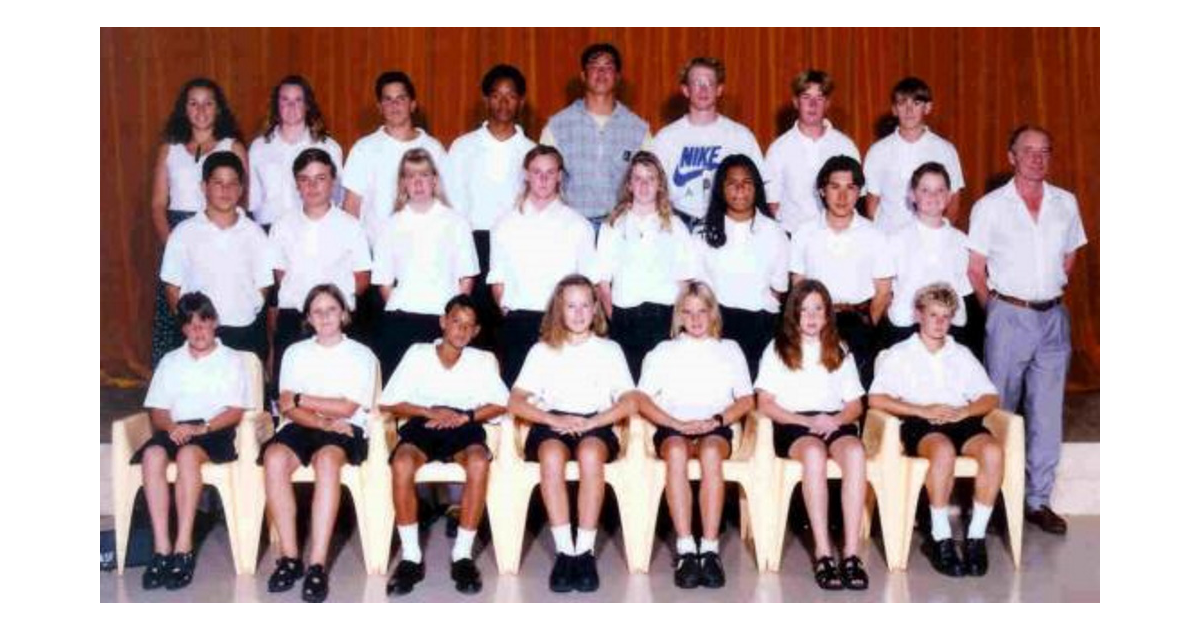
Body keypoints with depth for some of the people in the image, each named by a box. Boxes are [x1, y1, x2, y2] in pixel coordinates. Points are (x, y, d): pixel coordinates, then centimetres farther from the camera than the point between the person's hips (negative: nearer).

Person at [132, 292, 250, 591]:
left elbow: (235, 411, 1)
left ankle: (183, 548, -37)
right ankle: (162, 548, -35)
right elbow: (157, 410, 14)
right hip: (175, 429, 3)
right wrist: (171, 427, -8)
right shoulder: (170, 361, 23)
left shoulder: (231, 360, 13)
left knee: (188, 453, -37)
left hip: (215, 431, -3)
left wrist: (201, 428, -14)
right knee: (152, 454, -32)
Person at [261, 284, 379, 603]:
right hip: (302, 427, 3)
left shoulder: (361, 355, 10)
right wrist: (323, 421, -12)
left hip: (345, 431, -2)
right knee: (274, 457, -32)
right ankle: (290, 556, -26)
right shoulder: (295, 352, 17)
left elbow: (347, 408, -3)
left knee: (327, 458, -37)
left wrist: (300, 399, -1)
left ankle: (317, 564, -39)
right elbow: (288, 408, 5)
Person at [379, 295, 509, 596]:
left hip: (465, 427, 0)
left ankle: (463, 554, -24)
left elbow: (501, 404, 5)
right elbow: (388, 403, 4)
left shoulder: (483, 360, 11)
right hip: (423, 423, 0)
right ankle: (410, 556, -23)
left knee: (479, 461, -35)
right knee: (402, 462, -35)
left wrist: (465, 417, -11)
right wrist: (431, 412, -9)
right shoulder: (418, 354, 8)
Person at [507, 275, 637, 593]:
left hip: (597, 426, 0)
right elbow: (515, 402, 6)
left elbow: (629, 402, 4)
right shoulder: (543, 351, 17)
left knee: (590, 452, -36)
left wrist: (590, 422, -11)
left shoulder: (609, 350, 18)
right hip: (551, 426, 0)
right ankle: (564, 551, -33)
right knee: (552, 453, -35)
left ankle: (586, 551, -32)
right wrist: (554, 420, -11)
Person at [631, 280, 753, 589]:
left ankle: (710, 549, -39)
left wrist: (716, 420, -6)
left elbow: (746, 400, 13)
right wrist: (678, 424, -7)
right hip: (673, 427, 0)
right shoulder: (664, 351, 23)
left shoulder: (729, 349, 25)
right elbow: (642, 399, 9)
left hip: (716, 428, 0)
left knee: (711, 451, -36)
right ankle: (685, 550, -40)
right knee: (676, 450, -37)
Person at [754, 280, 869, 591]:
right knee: (814, 452, -38)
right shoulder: (777, 349, 14)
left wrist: (836, 420, -6)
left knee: (855, 451, -34)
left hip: (835, 423, 2)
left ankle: (851, 552, -39)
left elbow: (856, 404, 17)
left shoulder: (840, 352, 23)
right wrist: (807, 421, -9)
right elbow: (765, 404, 4)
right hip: (793, 425, -2)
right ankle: (822, 552, -40)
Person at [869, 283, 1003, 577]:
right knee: (943, 449, -38)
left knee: (993, 450, -30)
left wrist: (964, 411, -4)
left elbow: (991, 398, 18)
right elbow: (876, 398, 1)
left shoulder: (962, 355, 27)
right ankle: (940, 539, -29)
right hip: (920, 425, -3)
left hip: (961, 420, 3)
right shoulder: (899, 355, 15)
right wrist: (923, 410, -9)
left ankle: (976, 537, -24)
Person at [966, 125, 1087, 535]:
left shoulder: (1066, 204, 7)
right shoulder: (990, 206, -3)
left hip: (1053, 317, 3)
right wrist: (997, 309, 1)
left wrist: (1051, 292, 11)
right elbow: (976, 270, -1)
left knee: (1047, 415, 7)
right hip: (1009, 316, -3)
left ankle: (1038, 501, 16)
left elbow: (1068, 258, 19)